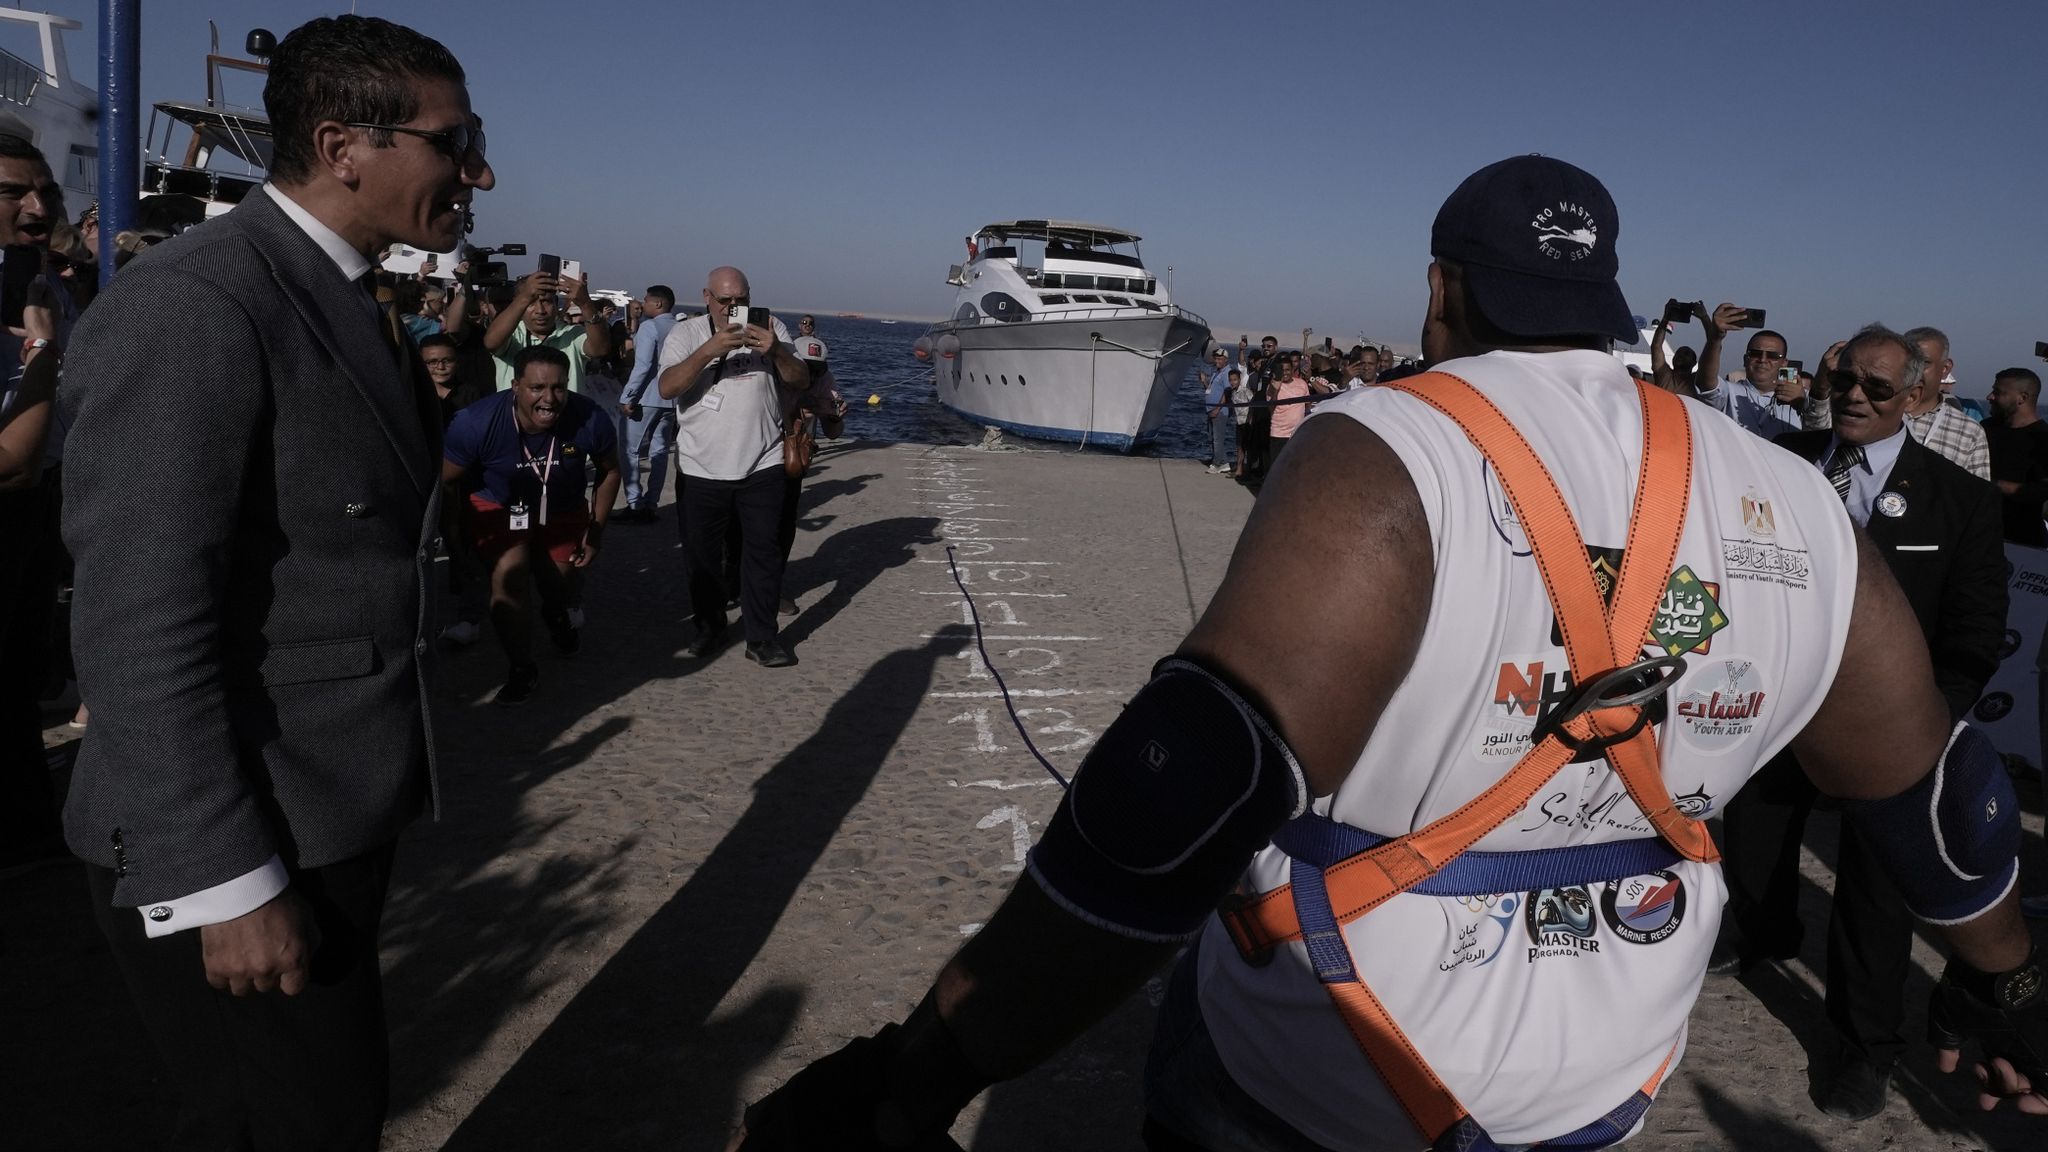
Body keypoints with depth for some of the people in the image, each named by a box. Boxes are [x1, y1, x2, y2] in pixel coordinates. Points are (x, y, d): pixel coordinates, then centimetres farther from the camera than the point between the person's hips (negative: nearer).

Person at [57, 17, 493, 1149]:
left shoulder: (348, 303, 9)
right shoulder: (190, 304, -20)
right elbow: (141, 625, -24)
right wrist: (226, 884, -22)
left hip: (334, 820, 9)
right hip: (235, 848, -9)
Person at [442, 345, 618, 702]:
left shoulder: (590, 419, -30)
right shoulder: (478, 422, -34)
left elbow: (609, 471, -8)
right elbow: (445, 481, -17)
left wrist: (597, 529, -5)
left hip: (563, 509, 2)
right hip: (498, 508, -2)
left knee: (562, 587, 18)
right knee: (510, 575, -25)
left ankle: (557, 616, 59)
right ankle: (522, 670, -3)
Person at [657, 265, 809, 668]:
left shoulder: (771, 328, 4)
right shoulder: (685, 333, 0)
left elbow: (802, 381, -2)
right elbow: (667, 387, -14)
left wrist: (776, 352, -22)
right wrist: (710, 350, -27)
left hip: (761, 465, 0)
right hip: (701, 468, 0)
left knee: (763, 551, 1)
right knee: (702, 552, 10)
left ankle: (762, 638, 9)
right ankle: (709, 627, 28)